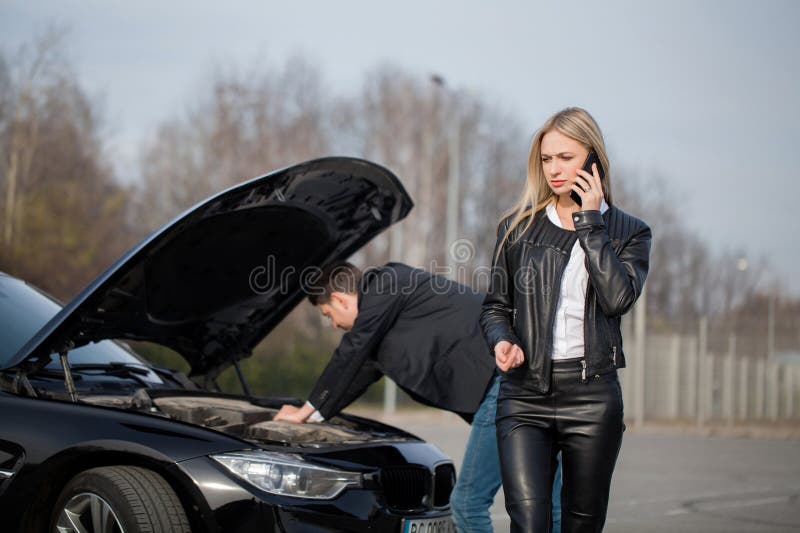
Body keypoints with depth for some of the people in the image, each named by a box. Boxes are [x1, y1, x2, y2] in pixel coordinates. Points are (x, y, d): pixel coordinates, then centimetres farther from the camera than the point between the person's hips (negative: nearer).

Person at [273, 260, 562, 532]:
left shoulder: (384, 287, -2)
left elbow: (349, 357, 1)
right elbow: (363, 369, 38)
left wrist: (309, 409, 15)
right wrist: (313, 415, 44)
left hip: (503, 378, -10)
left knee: (468, 502, -8)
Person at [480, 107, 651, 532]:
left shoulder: (629, 233, 7)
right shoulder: (518, 226, 10)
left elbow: (618, 298, -12)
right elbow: (495, 305, 16)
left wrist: (591, 222, -8)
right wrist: (503, 341, -6)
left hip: (592, 395, 0)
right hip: (524, 395, 0)